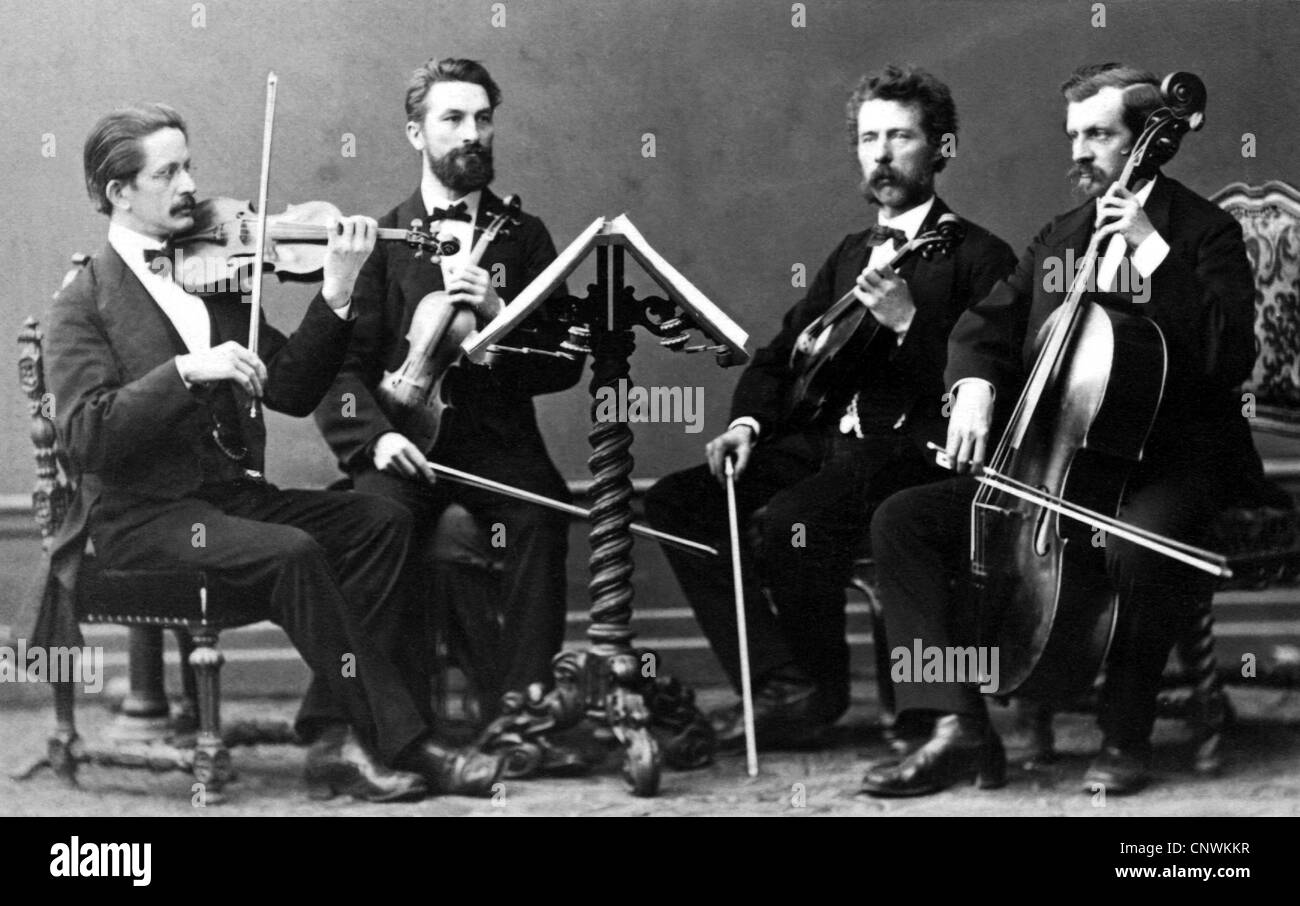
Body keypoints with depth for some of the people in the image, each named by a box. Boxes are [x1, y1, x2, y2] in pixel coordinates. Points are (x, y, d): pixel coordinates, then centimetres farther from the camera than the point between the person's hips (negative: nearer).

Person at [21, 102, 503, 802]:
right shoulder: (82, 306, -3)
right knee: (292, 553, -30)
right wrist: (185, 370, -27)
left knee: (380, 521, -15)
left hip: (231, 494, 6)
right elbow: (86, 436, -17)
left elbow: (291, 392, 5)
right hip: (140, 518, -6)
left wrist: (336, 293, -7)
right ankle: (400, 742, -22)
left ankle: (336, 734, -17)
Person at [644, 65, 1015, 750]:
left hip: (914, 455, -7)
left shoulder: (979, 257, 0)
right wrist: (748, 420, 3)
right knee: (674, 502, -10)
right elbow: (782, 353, 22)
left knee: (786, 521, -33)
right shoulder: (851, 254, 24)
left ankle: (821, 688, -7)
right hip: (827, 447, 8)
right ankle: (777, 682, -8)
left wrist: (908, 322, -24)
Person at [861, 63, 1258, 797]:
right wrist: (975, 386, -8)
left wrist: (1153, 252, -22)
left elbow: (1229, 353, -17)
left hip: (1171, 461, -6)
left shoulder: (1205, 232, -3)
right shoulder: (1059, 238, 18)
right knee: (904, 520, -12)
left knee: (1137, 543, -41)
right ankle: (959, 727, -17)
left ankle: (1126, 738, -19)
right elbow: (988, 323, 16)